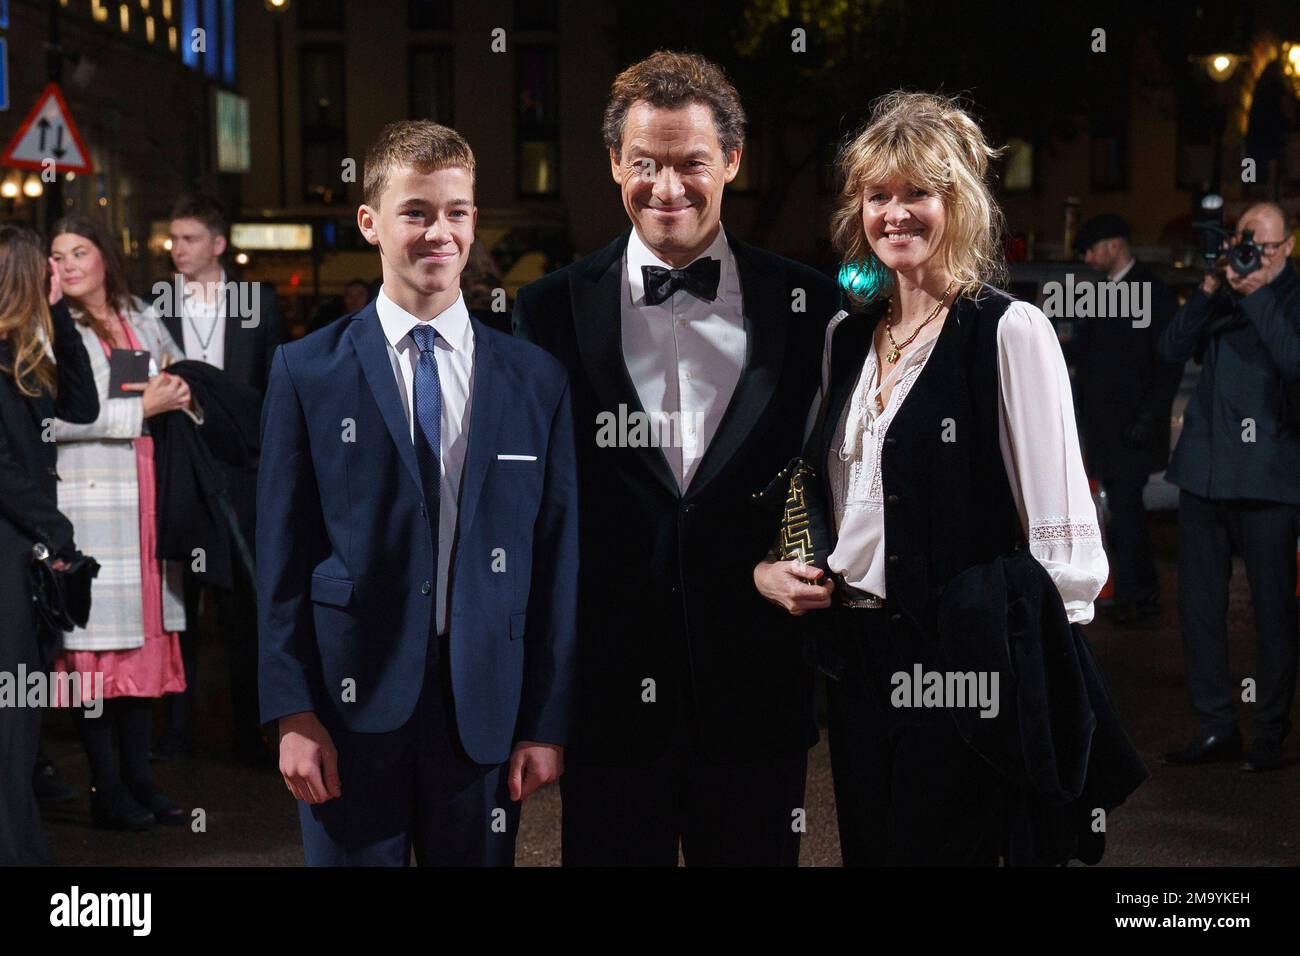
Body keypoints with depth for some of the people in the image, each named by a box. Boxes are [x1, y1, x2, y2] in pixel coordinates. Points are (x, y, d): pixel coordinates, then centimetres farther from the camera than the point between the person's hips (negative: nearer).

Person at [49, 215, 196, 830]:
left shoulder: (144, 322, 15)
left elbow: (182, 388, 29)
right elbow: (54, 419, -15)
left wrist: (181, 393, 5)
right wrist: (140, 408, -12)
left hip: (144, 503, 6)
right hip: (87, 502, -6)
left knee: (143, 639, 7)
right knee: (94, 645, -4)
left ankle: (139, 780, 15)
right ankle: (107, 791, 3)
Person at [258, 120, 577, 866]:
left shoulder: (538, 380, 4)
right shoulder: (306, 372, 1)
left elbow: (557, 561, 4)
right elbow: (282, 558, 0)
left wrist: (548, 722, 1)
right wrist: (293, 714, -6)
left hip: (484, 714, 1)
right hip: (350, 712, -1)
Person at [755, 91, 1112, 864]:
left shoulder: (1010, 331, -10)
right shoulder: (848, 336, 10)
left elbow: (1061, 539, -13)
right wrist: (765, 568, 4)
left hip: (958, 667, -7)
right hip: (857, 656, 7)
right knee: (866, 847, 15)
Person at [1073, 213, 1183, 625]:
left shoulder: (1153, 292, -8)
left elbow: (1171, 362, -11)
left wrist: (1149, 417, -17)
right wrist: (1084, 413, 16)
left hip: (1132, 423, -8)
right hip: (1103, 421, 8)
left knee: (1124, 503, -11)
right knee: (1124, 504, 11)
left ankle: (1132, 597, -7)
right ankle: (1145, 591, 18)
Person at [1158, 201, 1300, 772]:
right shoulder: (1221, 293, 13)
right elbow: (1171, 350, 2)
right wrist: (1209, 290, -8)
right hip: (1203, 468, 5)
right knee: (1199, 604, 8)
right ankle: (1216, 728, 18)